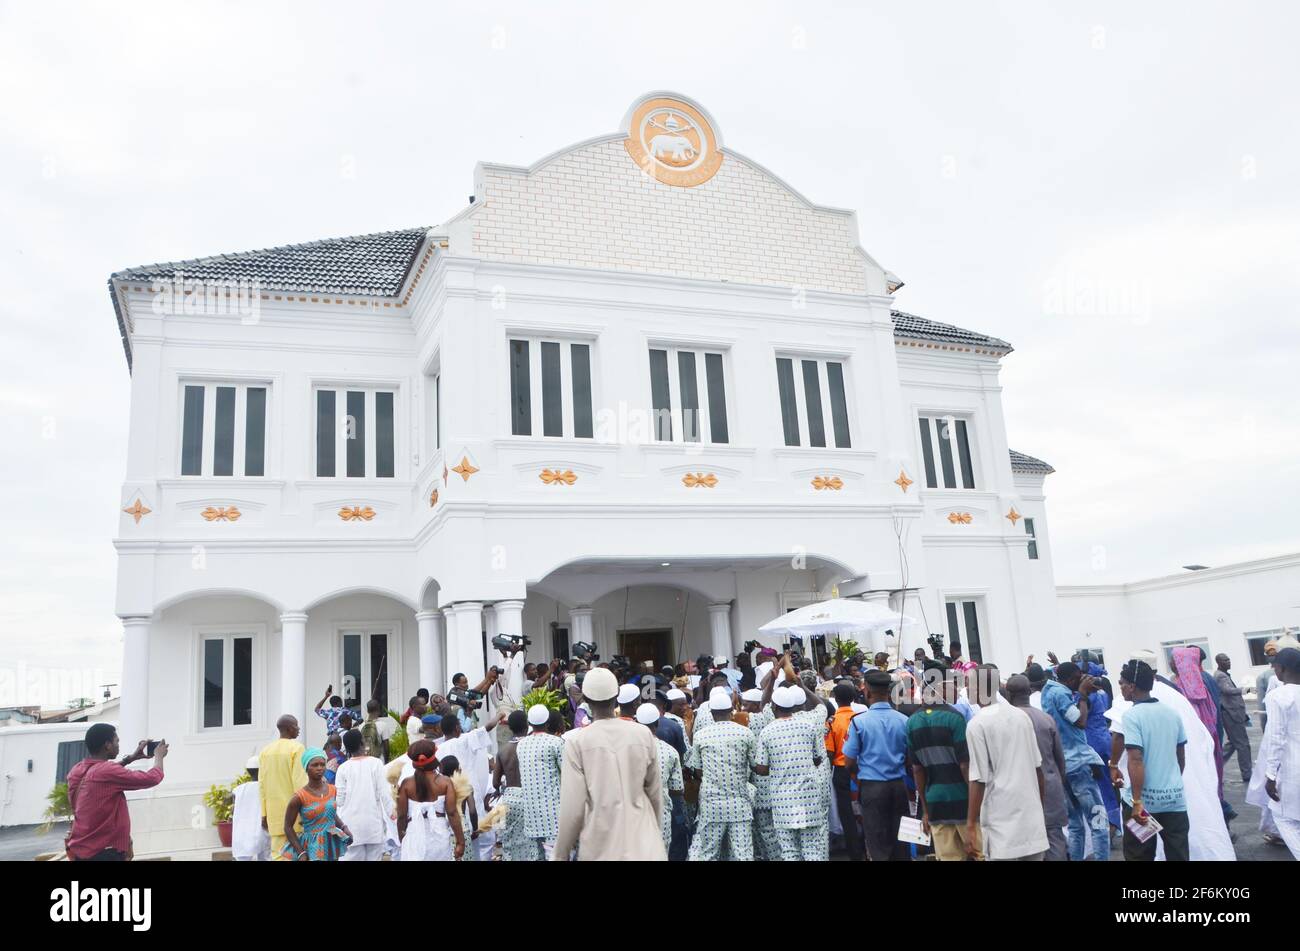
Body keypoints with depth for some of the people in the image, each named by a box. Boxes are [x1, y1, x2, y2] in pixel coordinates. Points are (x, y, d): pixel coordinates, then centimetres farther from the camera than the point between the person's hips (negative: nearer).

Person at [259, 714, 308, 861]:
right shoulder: (296, 748, -9)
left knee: (277, 854, 6)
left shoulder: (265, 751, 8)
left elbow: (261, 784, 9)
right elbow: (300, 782, -12)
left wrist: (264, 814, 14)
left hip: (275, 814, 5)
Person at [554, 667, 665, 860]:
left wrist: (561, 854, 2)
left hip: (600, 848, -2)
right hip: (643, 845, 2)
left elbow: (573, 807, -11)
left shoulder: (577, 741, -11)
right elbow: (655, 794, 6)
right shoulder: (644, 734, -3)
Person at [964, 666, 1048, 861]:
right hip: (1031, 810, 6)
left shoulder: (977, 724, -9)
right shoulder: (1021, 715, 8)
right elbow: (1037, 767, 12)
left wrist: (970, 825, -9)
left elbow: (979, 779, -13)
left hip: (1001, 816, -6)